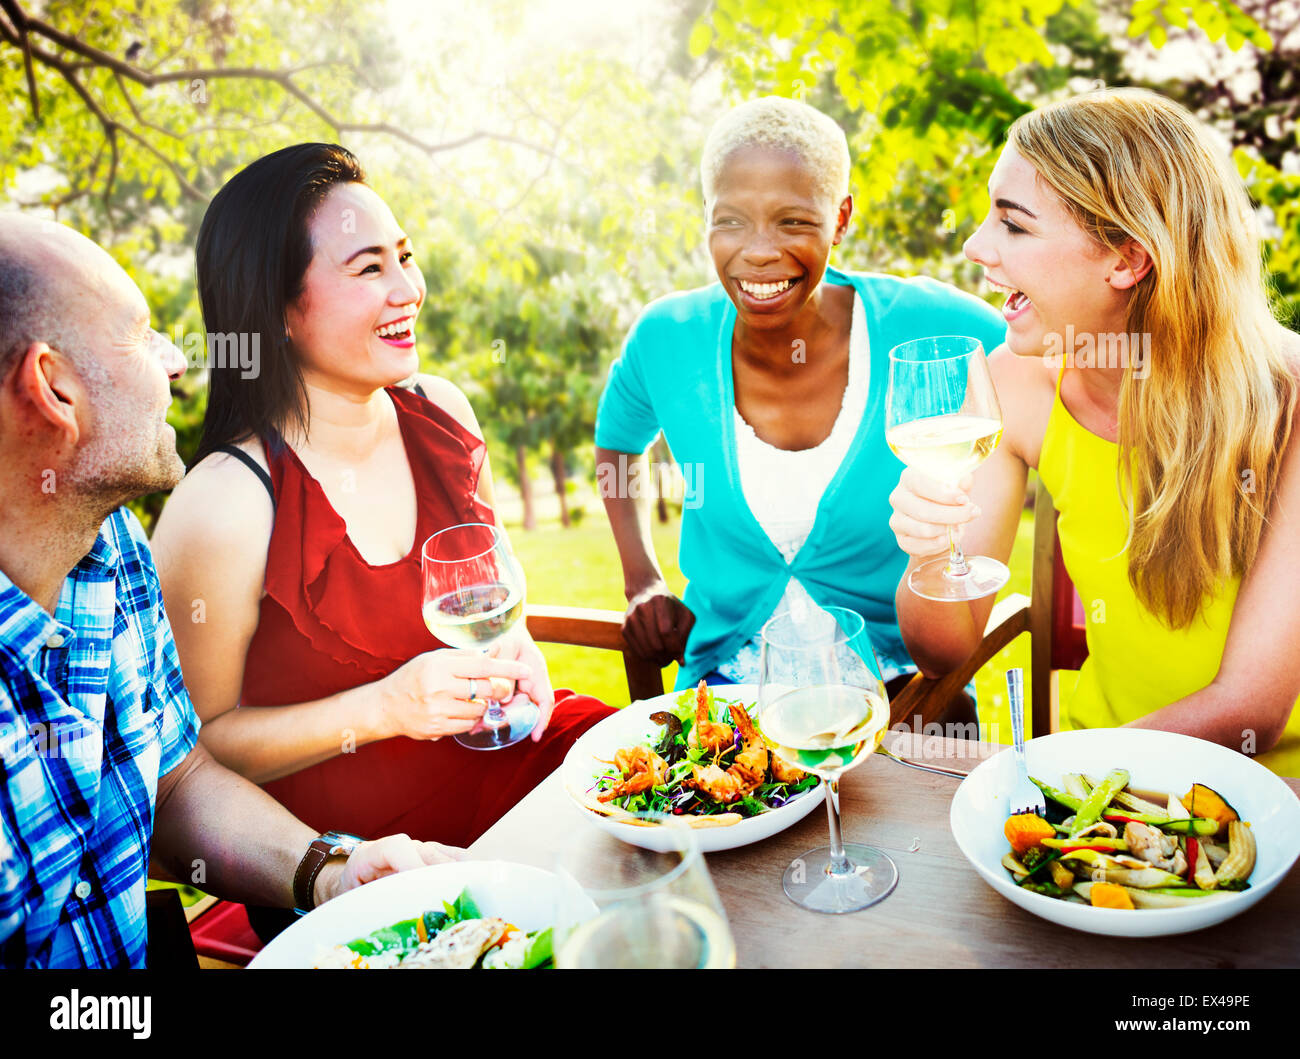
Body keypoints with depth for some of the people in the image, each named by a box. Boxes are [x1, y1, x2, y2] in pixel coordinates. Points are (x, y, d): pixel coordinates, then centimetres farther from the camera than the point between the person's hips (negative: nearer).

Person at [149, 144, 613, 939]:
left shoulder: (441, 412, 0)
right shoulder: (224, 506, -18)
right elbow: (198, 741, -8)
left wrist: (514, 647, -3)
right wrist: (383, 708, -20)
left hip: (501, 759, 6)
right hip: (348, 863, -6)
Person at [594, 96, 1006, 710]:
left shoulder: (928, 328, -12)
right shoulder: (667, 340, -5)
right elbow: (615, 440, 16)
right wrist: (642, 583, 6)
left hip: (901, 677, -1)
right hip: (725, 678, 2)